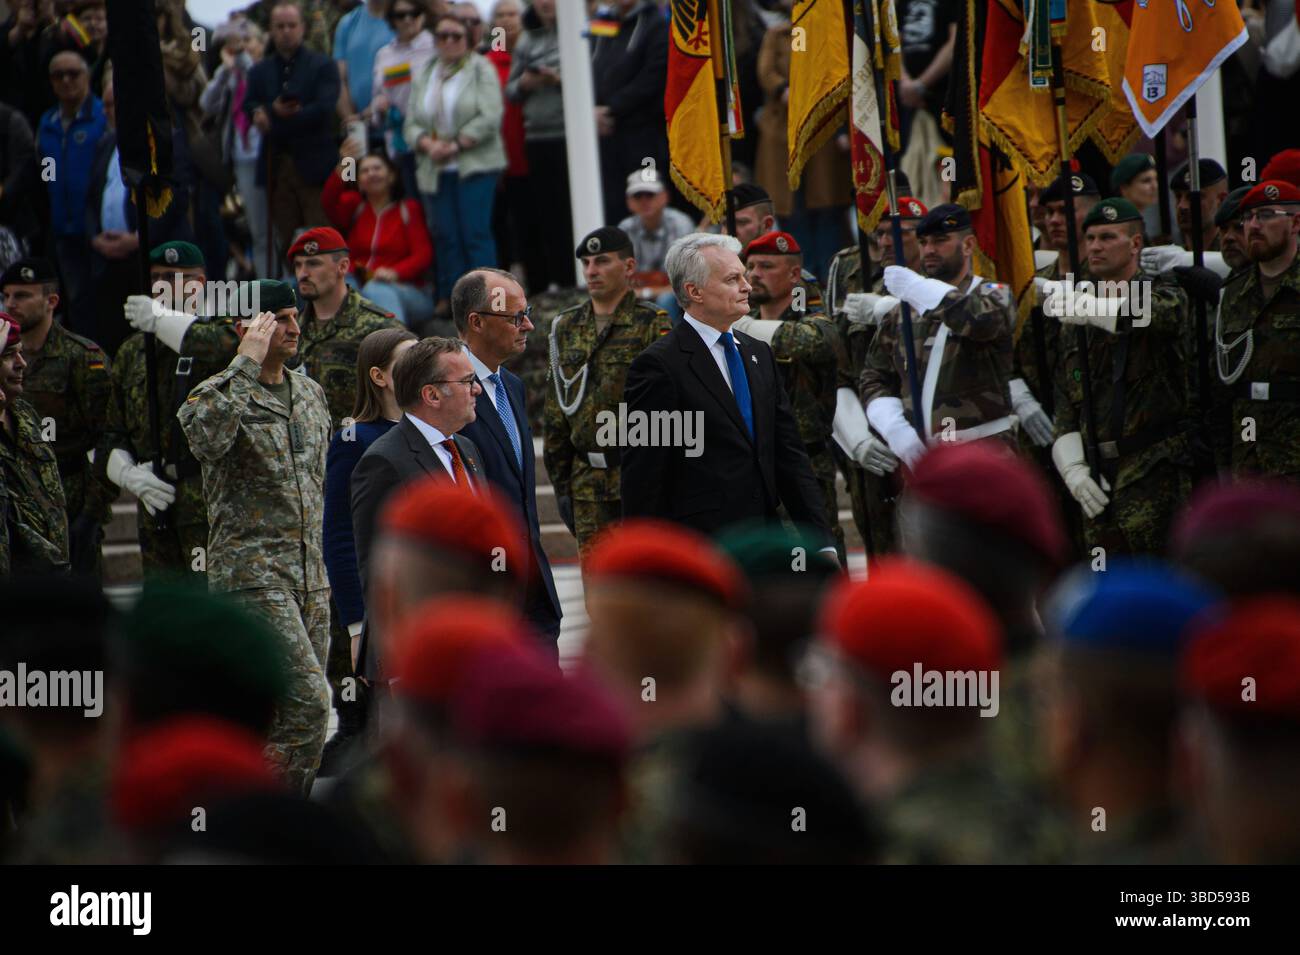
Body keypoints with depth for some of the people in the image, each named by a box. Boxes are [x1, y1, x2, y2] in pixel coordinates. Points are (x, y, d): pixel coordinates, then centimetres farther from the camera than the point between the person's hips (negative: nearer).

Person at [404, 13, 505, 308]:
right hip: (435, 170, 4)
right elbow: (411, 123, 10)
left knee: (476, 233, -9)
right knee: (445, 236, 1)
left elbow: (490, 118, -10)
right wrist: (429, 145, -10)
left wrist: (455, 146, -14)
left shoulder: (481, 70, 1)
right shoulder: (423, 76, 15)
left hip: (475, 165, -4)